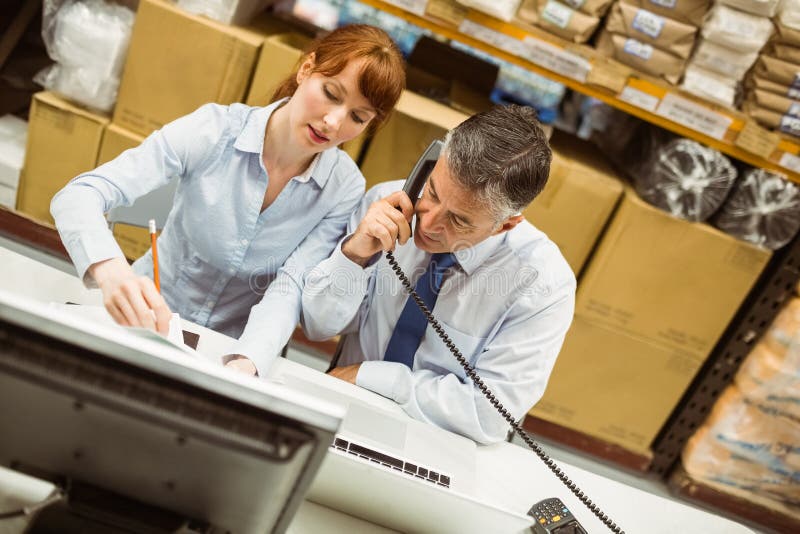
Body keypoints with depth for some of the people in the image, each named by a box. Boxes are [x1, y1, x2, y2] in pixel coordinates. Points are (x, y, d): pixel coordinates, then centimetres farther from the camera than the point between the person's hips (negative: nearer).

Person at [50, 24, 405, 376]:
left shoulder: (344, 188, -10)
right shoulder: (216, 129, -16)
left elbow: (288, 291, -16)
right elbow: (78, 196, -21)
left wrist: (245, 363, -35)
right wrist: (112, 271, -41)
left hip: (232, 351, 3)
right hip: (143, 325, -2)